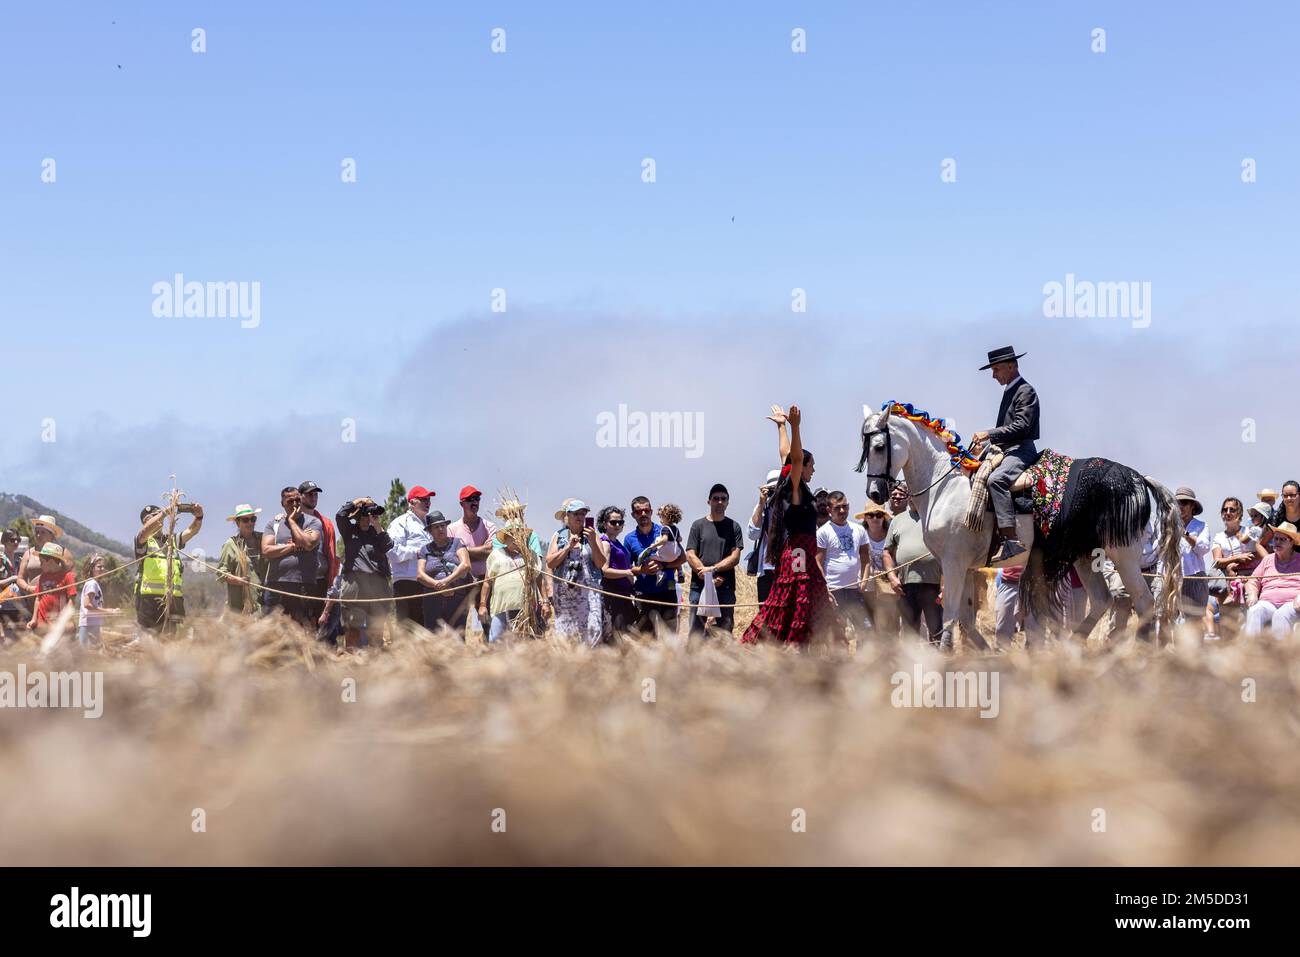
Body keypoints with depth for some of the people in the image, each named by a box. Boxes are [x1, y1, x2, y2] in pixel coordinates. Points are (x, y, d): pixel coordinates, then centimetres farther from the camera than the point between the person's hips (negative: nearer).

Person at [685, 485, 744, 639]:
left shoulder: (733, 527, 10)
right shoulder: (698, 525, 10)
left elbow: (735, 558, 1)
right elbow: (690, 556, 2)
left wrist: (712, 569, -11)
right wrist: (709, 578, -9)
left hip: (725, 588, 0)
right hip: (699, 586, 0)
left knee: (725, 632, -2)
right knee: (696, 632, -2)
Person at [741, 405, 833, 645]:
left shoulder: (796, 489, 14)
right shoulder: (795, 488, -9)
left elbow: (787, 456, 28)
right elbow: (796, 458, -25)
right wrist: (794, 427, -36)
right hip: (799, 554, -10)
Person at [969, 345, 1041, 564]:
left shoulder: (1026, 392, -9)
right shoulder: (1009, 391, 21)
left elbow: (1021, 427, -19)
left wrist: (989, 434, -19)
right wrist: (984, 444, 13)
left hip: (1022, 450, -11)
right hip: (1005, 451, 11)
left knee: (996, 479, -34)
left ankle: (1010, 540, -41)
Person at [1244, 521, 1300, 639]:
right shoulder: (1267, 560, 28)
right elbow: (1253, 582, 23)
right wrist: (1252, 595, 1)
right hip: (1267, 602, 3)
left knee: (1281, 616, -38)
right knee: (1254, 612, -31)